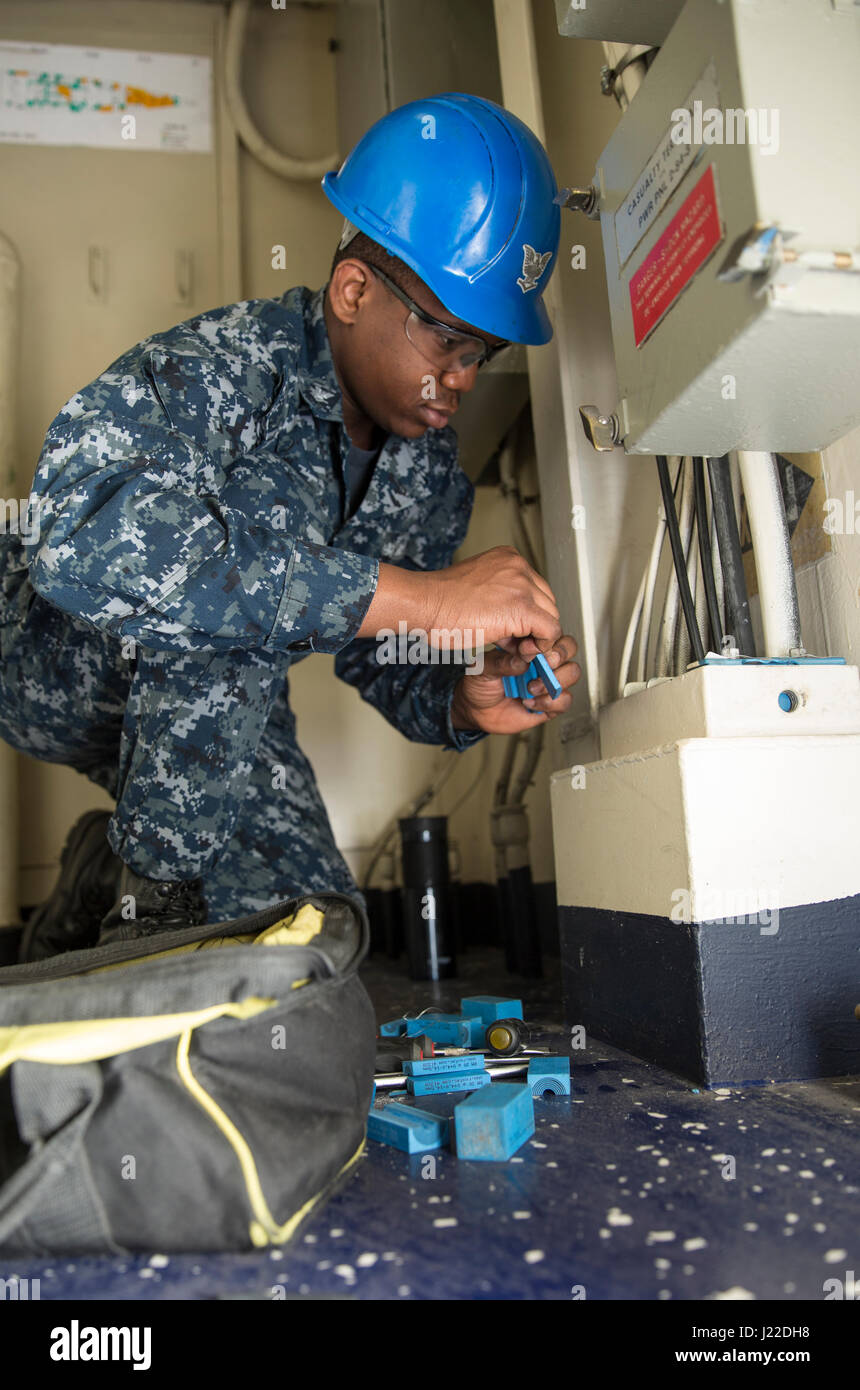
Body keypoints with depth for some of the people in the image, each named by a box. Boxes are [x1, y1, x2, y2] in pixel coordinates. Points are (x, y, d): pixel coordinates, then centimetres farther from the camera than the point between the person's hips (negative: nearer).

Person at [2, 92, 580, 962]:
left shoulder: (430, 467, -9)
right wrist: (416, 597, -52)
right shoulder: (220, 366, -31)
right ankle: (155, 895, -21)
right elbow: (82, 532, -52)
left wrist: (461, 702, -27)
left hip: (208, 712, 6)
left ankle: (108, 872, 21)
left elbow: (377, 656, -2)